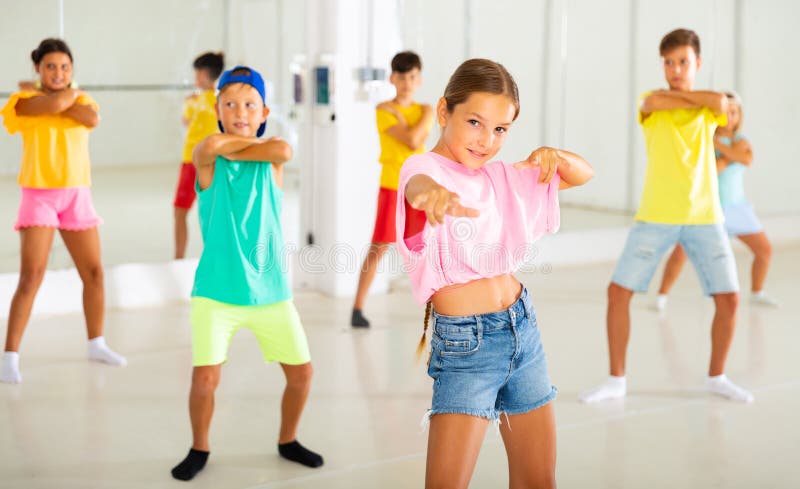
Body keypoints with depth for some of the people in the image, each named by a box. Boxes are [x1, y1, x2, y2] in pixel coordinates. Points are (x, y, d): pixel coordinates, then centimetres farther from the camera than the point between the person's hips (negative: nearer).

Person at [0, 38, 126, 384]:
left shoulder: (81, 99, 9)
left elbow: (92, 119, -14)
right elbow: (56, 104, -23)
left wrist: (62, 102, -15)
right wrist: (69, 94, -4)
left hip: (77, 196, 5)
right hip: (39, 196, -5)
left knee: (94, 273, 11)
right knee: (31, 277, -11)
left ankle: (97, 345, 29)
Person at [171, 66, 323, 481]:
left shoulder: (269, 158, 3)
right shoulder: (206, 158, -4)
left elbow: (283, 151, -20)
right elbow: (212, 146, -27)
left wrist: (232, 147, -12)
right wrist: (255, 141, -11)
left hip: (270, 290, 3)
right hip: (216, 291, -3)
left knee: (301, 372, 6)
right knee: (205, 377, -9)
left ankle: (287, 440, 31)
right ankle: (199, 448, 18)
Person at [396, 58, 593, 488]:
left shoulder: (503, 177, 10)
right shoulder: (425, 168, -10)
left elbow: (583, 175, 19)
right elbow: (415, 184, -36)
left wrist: (554, 156, -4)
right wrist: (428, 190, -61)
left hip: (523, 328, 7)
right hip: (464, 342, -6)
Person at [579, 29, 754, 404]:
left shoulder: (709, 111, 7)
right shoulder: (651, 104, 3)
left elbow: (721, 102, -17)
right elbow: (656, 101, -21)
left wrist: (679, 92, -5)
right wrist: (699, 100, -9)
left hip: (704, 218, 1)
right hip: (656, 217, -1)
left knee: (729, 298, -3)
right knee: (619, 291, -7)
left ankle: (716, 377, 19)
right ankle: (616, 380, 8)